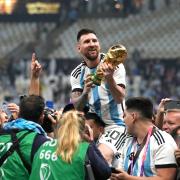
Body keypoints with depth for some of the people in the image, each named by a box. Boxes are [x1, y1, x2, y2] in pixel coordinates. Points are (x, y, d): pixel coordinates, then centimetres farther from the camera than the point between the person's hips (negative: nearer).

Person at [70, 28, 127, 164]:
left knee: (103, 156, -29)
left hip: (114, 124, -5)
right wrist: (85, 93, -28)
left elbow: (120, 98, -19)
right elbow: (76, 107, -6)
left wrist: (109, 79, -38)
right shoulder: (77, 74, 3)